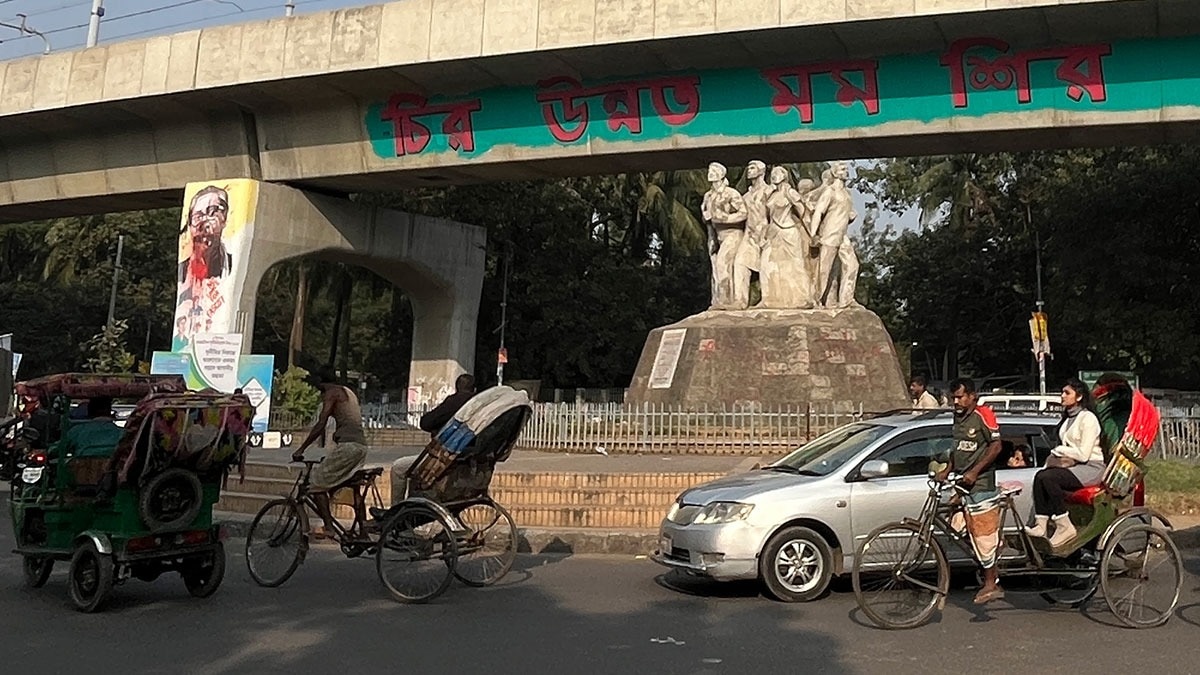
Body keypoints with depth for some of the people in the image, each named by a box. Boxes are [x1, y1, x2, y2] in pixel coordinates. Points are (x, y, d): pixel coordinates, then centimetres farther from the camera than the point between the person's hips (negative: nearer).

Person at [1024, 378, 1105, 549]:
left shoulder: (1087, 418, -10)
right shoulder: (1068, 418, 19)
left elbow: (1083, 454, -17)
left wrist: (1059, 450, -5)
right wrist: (1059, 455, -4)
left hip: (1091, 468, -8)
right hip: (1072, 465, 8)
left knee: (1048, 477, -28)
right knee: (1040, 476, -18)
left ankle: (1064, 527, -23)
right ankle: (1041, 524, -25)